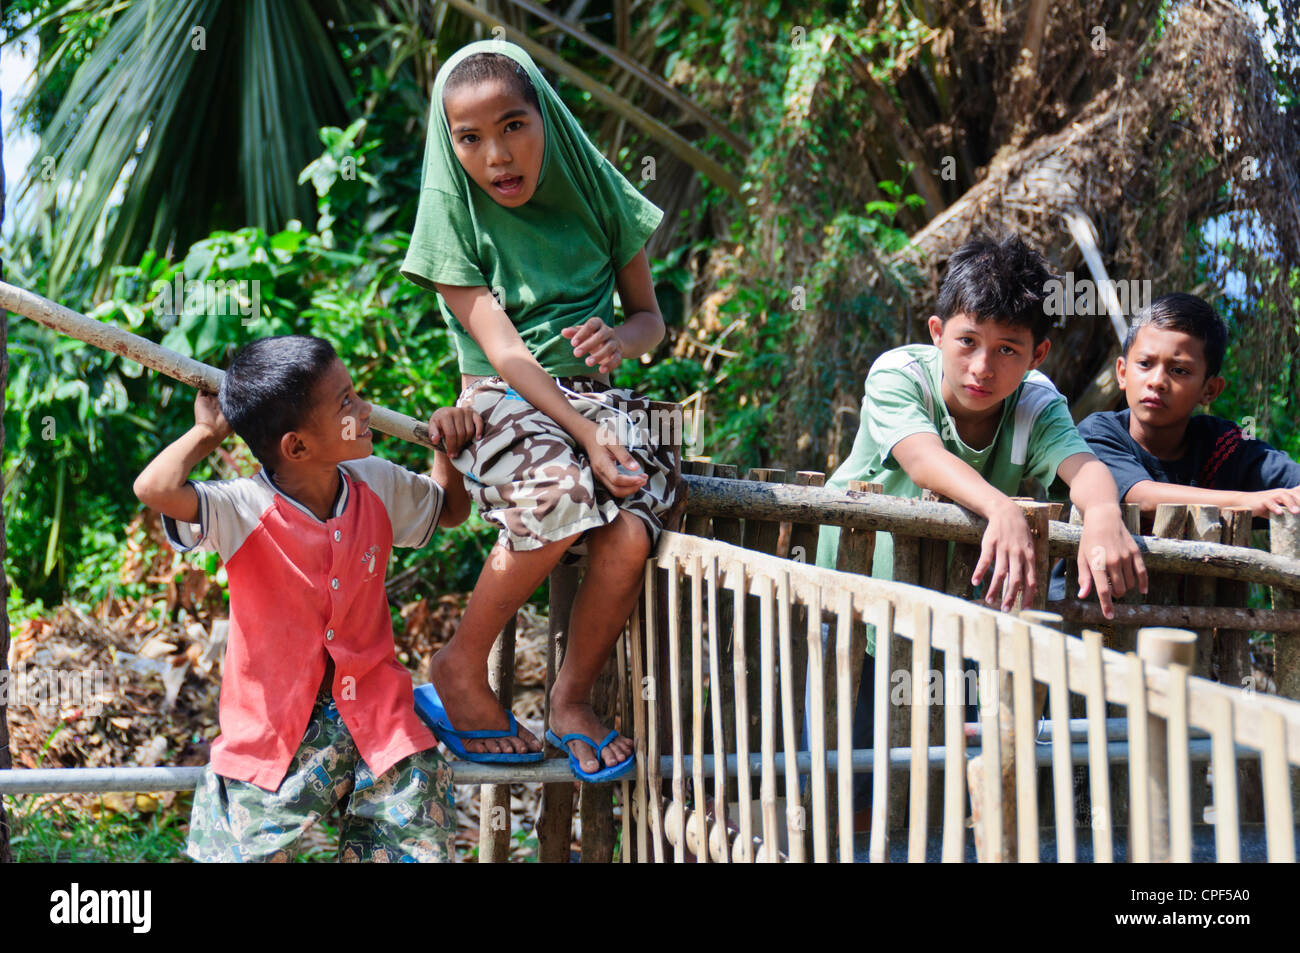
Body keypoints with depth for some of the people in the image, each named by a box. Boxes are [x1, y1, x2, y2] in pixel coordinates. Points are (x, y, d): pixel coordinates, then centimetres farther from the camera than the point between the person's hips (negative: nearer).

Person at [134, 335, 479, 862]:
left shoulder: (379, 487, 2)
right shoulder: (245, 510, -16)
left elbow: (449, 508, 23)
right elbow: (155, 489, -34)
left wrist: (450, 447, 3)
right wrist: (208, 433, -16)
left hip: (377, 722, 3)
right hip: (272, 736, -3)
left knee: (421, 849, -7)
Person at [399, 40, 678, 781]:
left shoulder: (594, 191, 5)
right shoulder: (454, 212, -3)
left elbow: (650, 317, 12)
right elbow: (502, 347, -12)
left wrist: (619, 340, -14)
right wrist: (586, 436, -23)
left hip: (597, 395, 3)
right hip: (502, 401, -3)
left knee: (629, 536, -26)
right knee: (560, 497, -34)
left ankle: (575, 699, -2)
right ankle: (461, 668, -13)